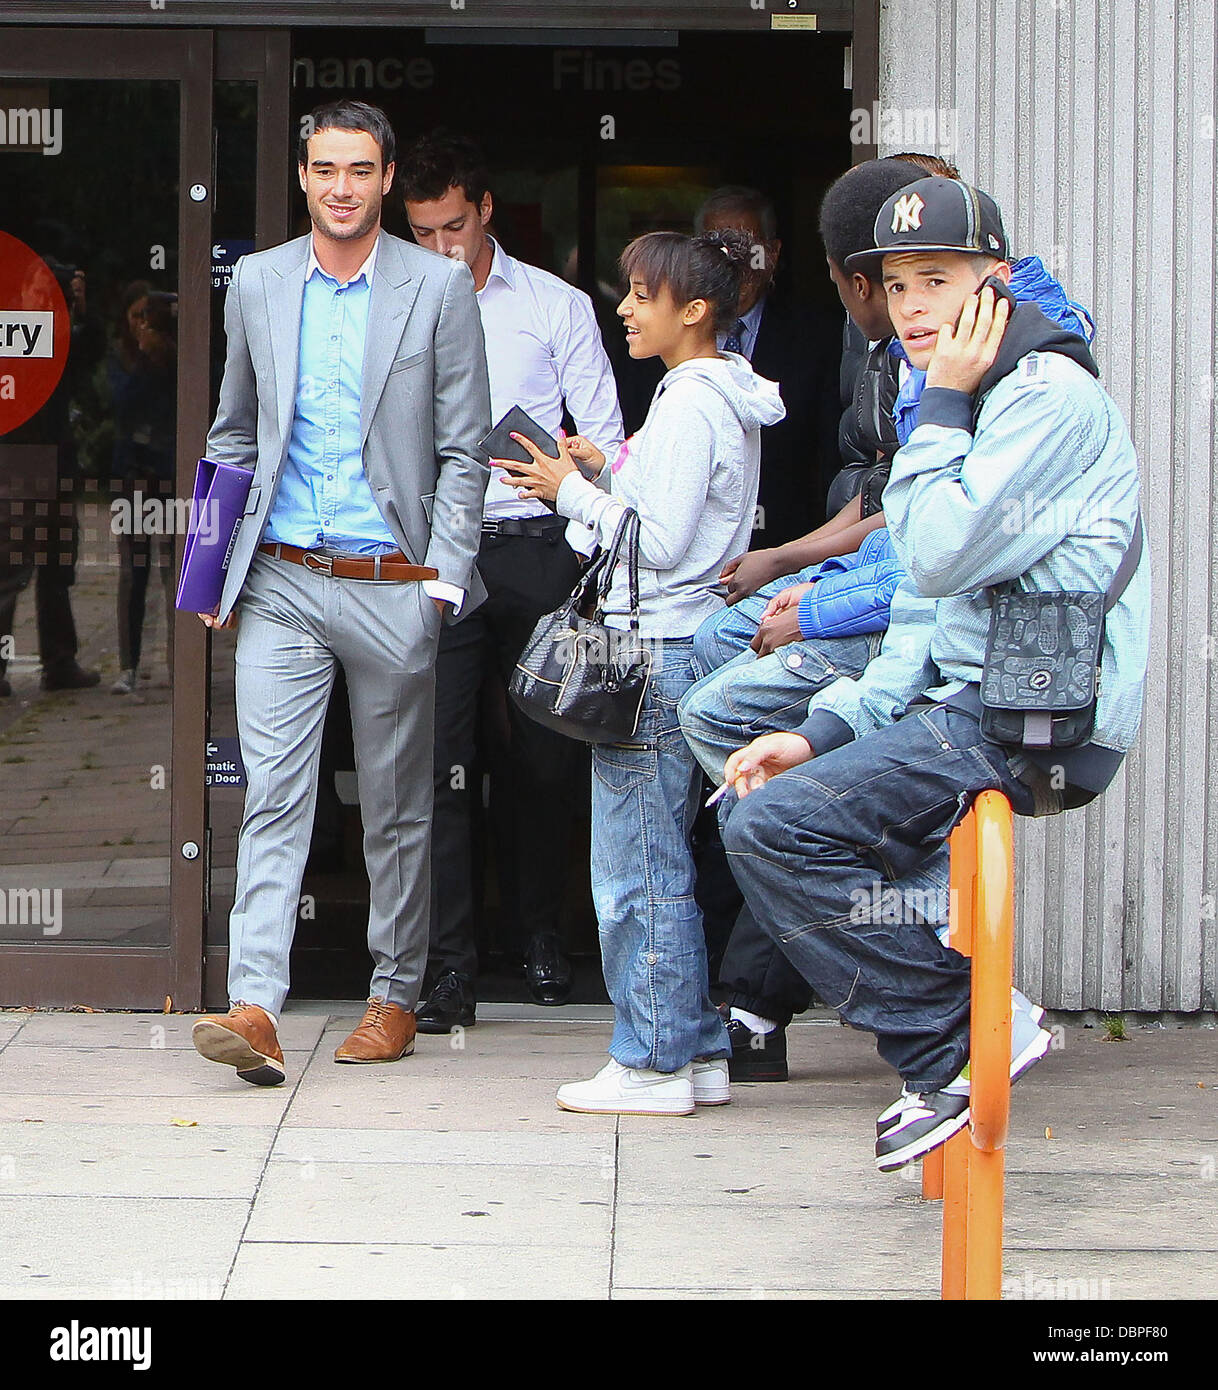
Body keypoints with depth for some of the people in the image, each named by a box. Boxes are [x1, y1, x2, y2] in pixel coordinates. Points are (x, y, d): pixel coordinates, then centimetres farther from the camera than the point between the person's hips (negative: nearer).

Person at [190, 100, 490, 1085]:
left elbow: (463, 449, 0)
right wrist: (217, 566, 12)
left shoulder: (439, 286, 0)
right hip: (281, 585, 2)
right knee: (272, 793, -8)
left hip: (393, 587, -1)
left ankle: (396, 995, 21)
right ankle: (255, 1006, -15)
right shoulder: (257, 284, 8)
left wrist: (444, 576, -7)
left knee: (397, 803, 8)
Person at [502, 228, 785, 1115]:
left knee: (637, 867, -4)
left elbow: (662, 542, -19)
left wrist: (576, 494, -8)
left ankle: (653, 1063, 0)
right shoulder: (726, 397, 15)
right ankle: (699, 1051, 17)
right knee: (666, 864, 14)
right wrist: (608, 474, 11)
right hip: (687, 644, 10)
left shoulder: (690, 402, -14)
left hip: (658, 652, -10)